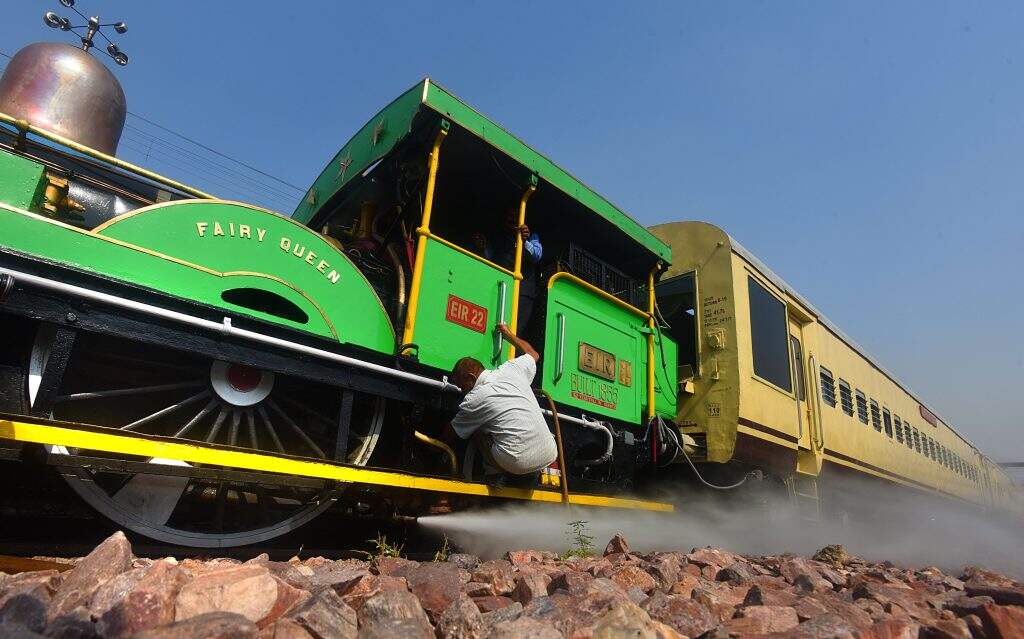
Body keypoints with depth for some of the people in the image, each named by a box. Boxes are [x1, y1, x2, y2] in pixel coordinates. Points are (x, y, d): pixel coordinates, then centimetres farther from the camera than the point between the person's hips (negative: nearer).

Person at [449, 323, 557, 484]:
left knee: (475, 430, 16)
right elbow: (533, 354, 32)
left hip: (519, 463, -5)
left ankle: (497, 474, 8)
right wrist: (508, 334, 42)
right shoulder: (511, 369, 9)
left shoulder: (473, 400, -1)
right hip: (549, 456, 5)